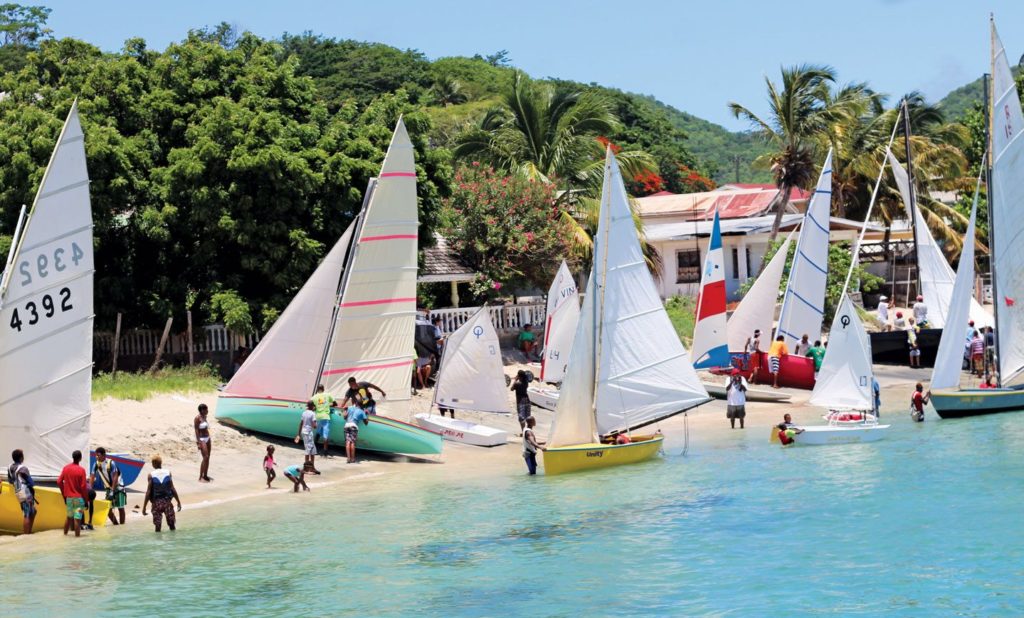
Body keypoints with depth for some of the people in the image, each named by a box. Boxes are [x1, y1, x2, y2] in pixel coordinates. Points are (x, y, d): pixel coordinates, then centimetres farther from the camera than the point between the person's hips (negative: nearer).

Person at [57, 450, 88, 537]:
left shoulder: (66, 468, 1)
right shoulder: (81, 470, -13)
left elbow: (59, 482, 3)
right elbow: (83, 486, -13)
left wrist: (64, 493, 14)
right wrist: (86, 499, -4)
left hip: (69, 497, 5)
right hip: (79, 497, -5)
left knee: (69, 516, 20)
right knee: (77, 518, -4)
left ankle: (65, 533, 26)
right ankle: (77, 535, -3)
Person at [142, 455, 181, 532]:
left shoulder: (151, 475, -6)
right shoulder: (168, 473, -1)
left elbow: (148, 492, -8)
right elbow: (172, 489, -2)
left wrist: (144, 506, -5)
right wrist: (178, 502, 5)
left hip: (156, 502, -1)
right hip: (167, 501, 1)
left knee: (157, 526, 3)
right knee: (172, 525, 9)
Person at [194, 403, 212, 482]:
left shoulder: (204, 417, 9)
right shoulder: (197, 418, -15)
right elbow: (196, 431, -17)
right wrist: (199, 442, -21)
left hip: (207, 438, 9)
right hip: (201, 439, -9)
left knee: (208, 458, 10)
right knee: (205, 458, -13)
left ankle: (205, 475, 19)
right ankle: (200, 477, -9)